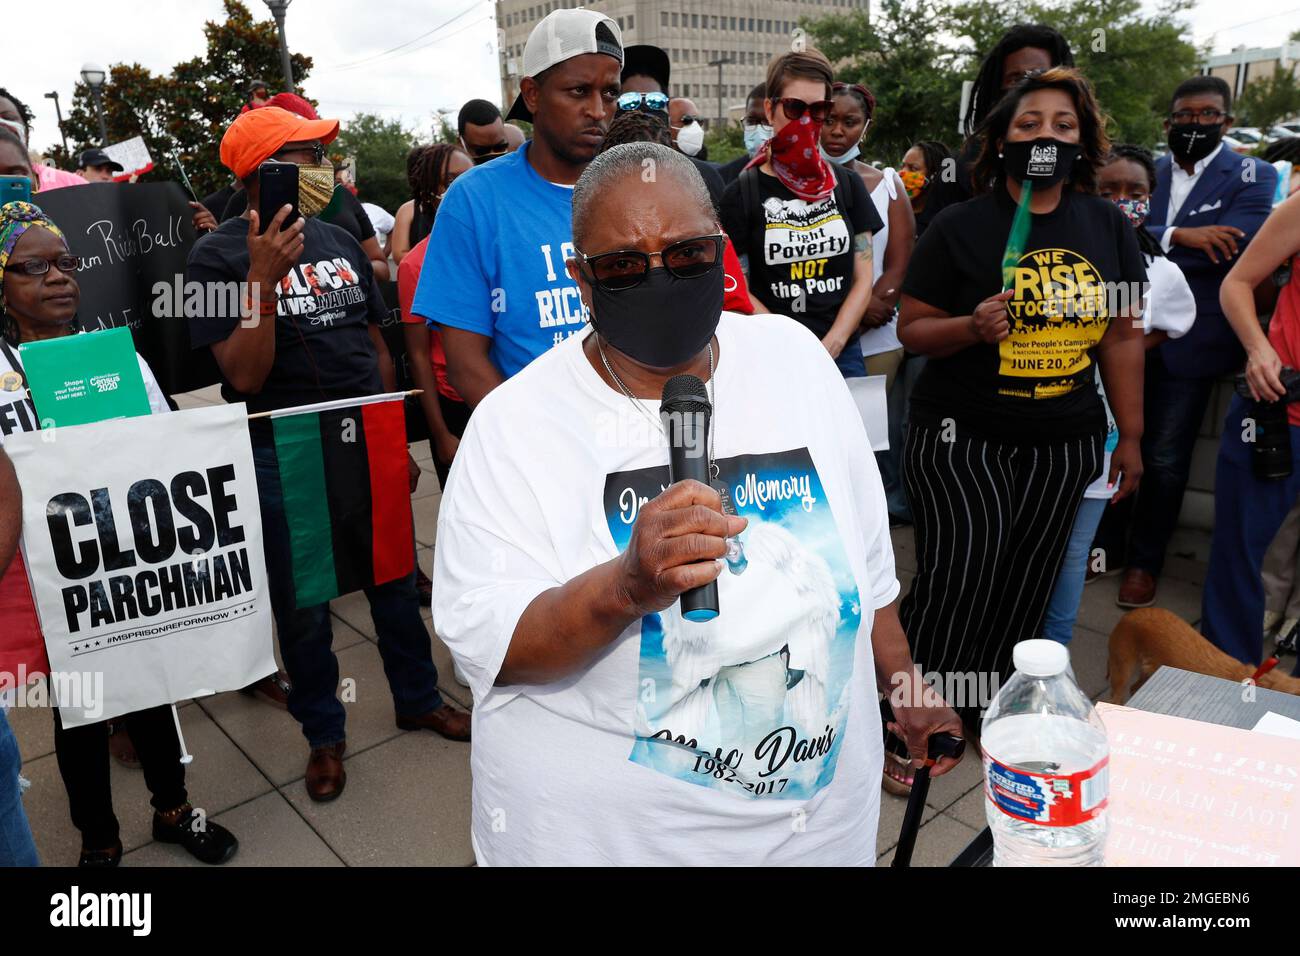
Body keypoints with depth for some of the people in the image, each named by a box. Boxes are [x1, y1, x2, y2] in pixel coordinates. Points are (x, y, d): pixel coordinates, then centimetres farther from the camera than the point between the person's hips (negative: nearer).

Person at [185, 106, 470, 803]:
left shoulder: (339, 241, 7)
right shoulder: (219, 256, -8)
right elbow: (245, 375, -15)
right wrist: (264, 281, -26)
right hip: (283, 458, -4)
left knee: (395, 580, 15)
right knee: (303, 606, 10)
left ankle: (418, 699, 36)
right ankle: (323, 734, 30)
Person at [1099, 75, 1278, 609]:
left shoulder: (1252, 178, -2)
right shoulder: (1145, 173, 8)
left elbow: (1234, 247, -18)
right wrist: (1177, 237, -18)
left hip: (1189, 340, -3)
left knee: (1164, 461, 5)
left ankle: (1145, 562, 22)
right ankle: (1106, 548, 26)